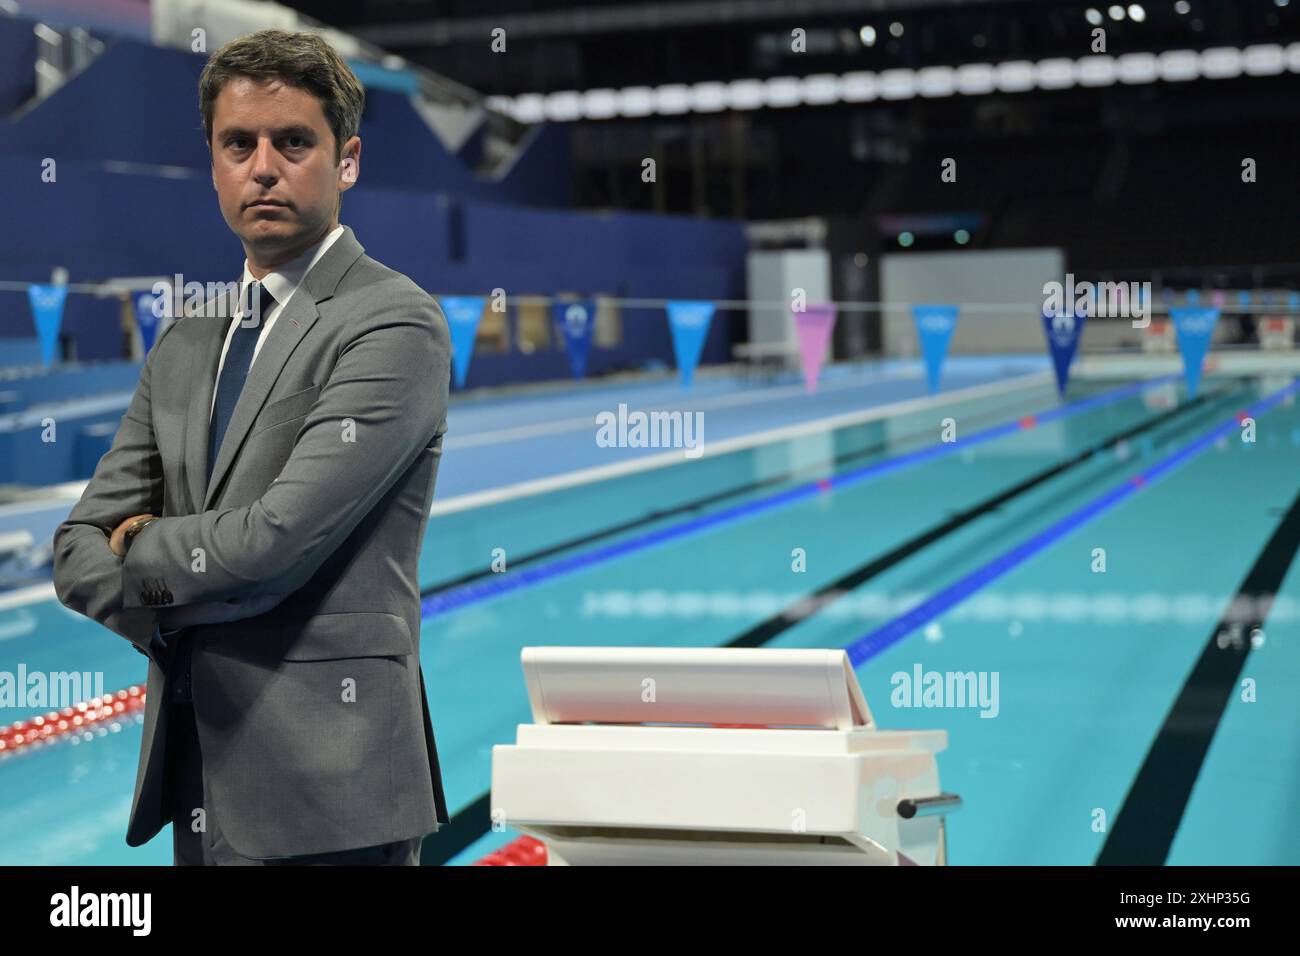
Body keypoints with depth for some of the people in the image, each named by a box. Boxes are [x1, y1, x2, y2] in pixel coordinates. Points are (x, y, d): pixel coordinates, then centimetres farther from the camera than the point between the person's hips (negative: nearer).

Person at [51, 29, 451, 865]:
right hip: (199, 777, 7)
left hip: (322, 794, -7)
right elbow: (81, 546, 11)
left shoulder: (396, 325, -9)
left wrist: (145, 552, 0)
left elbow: (279, 541, -18)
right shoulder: (184, 348, 16)